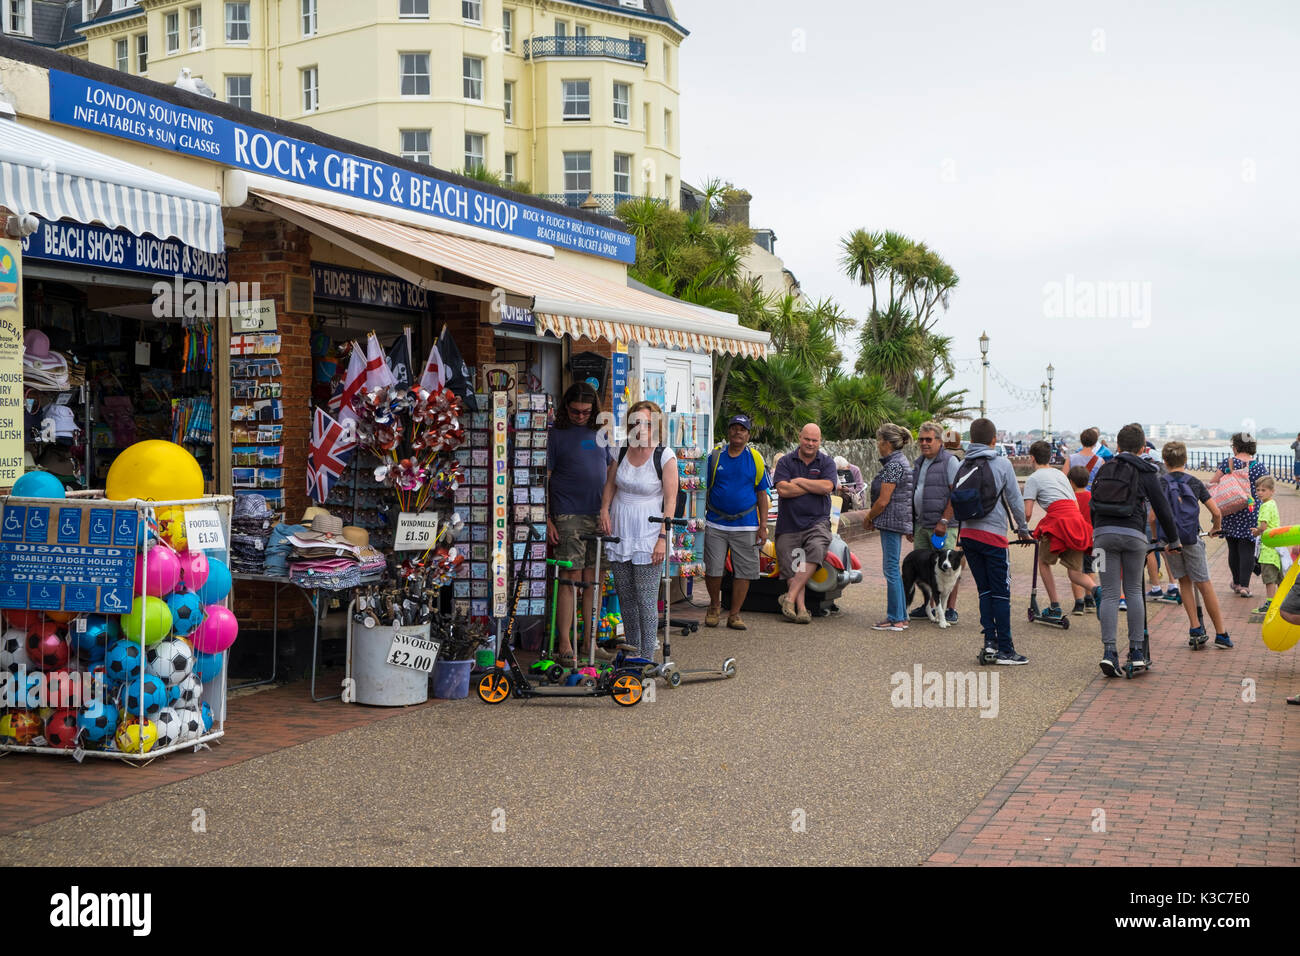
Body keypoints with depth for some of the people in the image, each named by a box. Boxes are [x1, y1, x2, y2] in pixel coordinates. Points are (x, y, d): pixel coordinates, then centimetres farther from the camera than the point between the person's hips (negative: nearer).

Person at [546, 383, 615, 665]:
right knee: (571, 578, -7)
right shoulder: (556, 435, -2)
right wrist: (546, 520, -11)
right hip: (569, 517, -5)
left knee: (592, 579, 8)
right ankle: (565, 644, -1)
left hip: (598, 516, 5)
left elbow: (610, 472, 22)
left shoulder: (599, 434, 13)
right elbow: (542, 480, -4)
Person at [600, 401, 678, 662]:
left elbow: (670, 500, -10)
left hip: (648, 537, -5)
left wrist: (663, 537, -15)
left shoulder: (665, 456, -9)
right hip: (619, 533, 5)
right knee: (625, 597, 12)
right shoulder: (622, 452, 5)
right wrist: (605, 509, 3)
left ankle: (647, 658, -1)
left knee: (647, 600, -7)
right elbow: (610, 484, 20)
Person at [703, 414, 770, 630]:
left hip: (746, 526, 1)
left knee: (744, 571, 1)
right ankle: (715, 605, 22)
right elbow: (704, 489, 8)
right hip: (715, 524, 0)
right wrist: (700, 519, 3)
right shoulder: (715, 455, 4)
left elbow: (762, 494, 8)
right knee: (713, 569, -3)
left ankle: (735, 614, 13)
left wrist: (763, 526, 3)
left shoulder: (755, 458, 5)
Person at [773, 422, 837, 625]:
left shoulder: (827, 462, 9)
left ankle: (789, 596, -26)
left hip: (817, 521, -1)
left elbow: (827, 487, -9)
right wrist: (814, 486, -4)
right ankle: (801, 608, -8)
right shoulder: (785, 462, 7)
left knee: (816, 549, -29)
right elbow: (782, 489, -8)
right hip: (788, 524, 1)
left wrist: (799, 481, -4)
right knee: (791, 568, -9)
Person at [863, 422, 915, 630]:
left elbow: (883, 501, -18)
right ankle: (901, 617, 18)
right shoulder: (900, 461, 15)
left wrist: (868, 518, -3)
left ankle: (895, 619, -3)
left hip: (891, 520, -11)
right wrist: (872, 518, 18)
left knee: (892, 570, -6)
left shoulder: (894, 465, -16)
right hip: (897, 522, 11)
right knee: (894, 569, 14)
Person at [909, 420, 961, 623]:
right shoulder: (919, 463, 17)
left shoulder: (949, 461, -7)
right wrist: (910, 524, 20)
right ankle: (927, 606, 19)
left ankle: (951, 610, 2)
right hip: (921, 525, 8)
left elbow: (956, 494, -14)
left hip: (943, 525, -8)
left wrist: (944, 521, -20)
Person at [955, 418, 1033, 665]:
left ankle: (990, 642, 7)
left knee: (985, 590, 12)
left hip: (967, 534, 4)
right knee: (1001, 592, 1)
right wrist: (1023, 530, 13)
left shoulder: (963, 466, 6)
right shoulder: (1002, 464, -4)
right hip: (993, 535, -4)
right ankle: (1004, 650, 2)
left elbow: (956, 500, 4)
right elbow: (1015, 500, 0)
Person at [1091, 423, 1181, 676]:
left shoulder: (1104, 470, 17)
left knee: (1109, 594, 4)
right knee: (1134, 591, 11)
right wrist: (1173, 540, 16)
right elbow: (1162, 508, 6)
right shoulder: (1145, 472, 6)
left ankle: (1109, 651, -7)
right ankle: (1137, 651, 12)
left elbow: (1093, 505, 20)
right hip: (1133, 534, -2)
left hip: (1103, 533, 2)